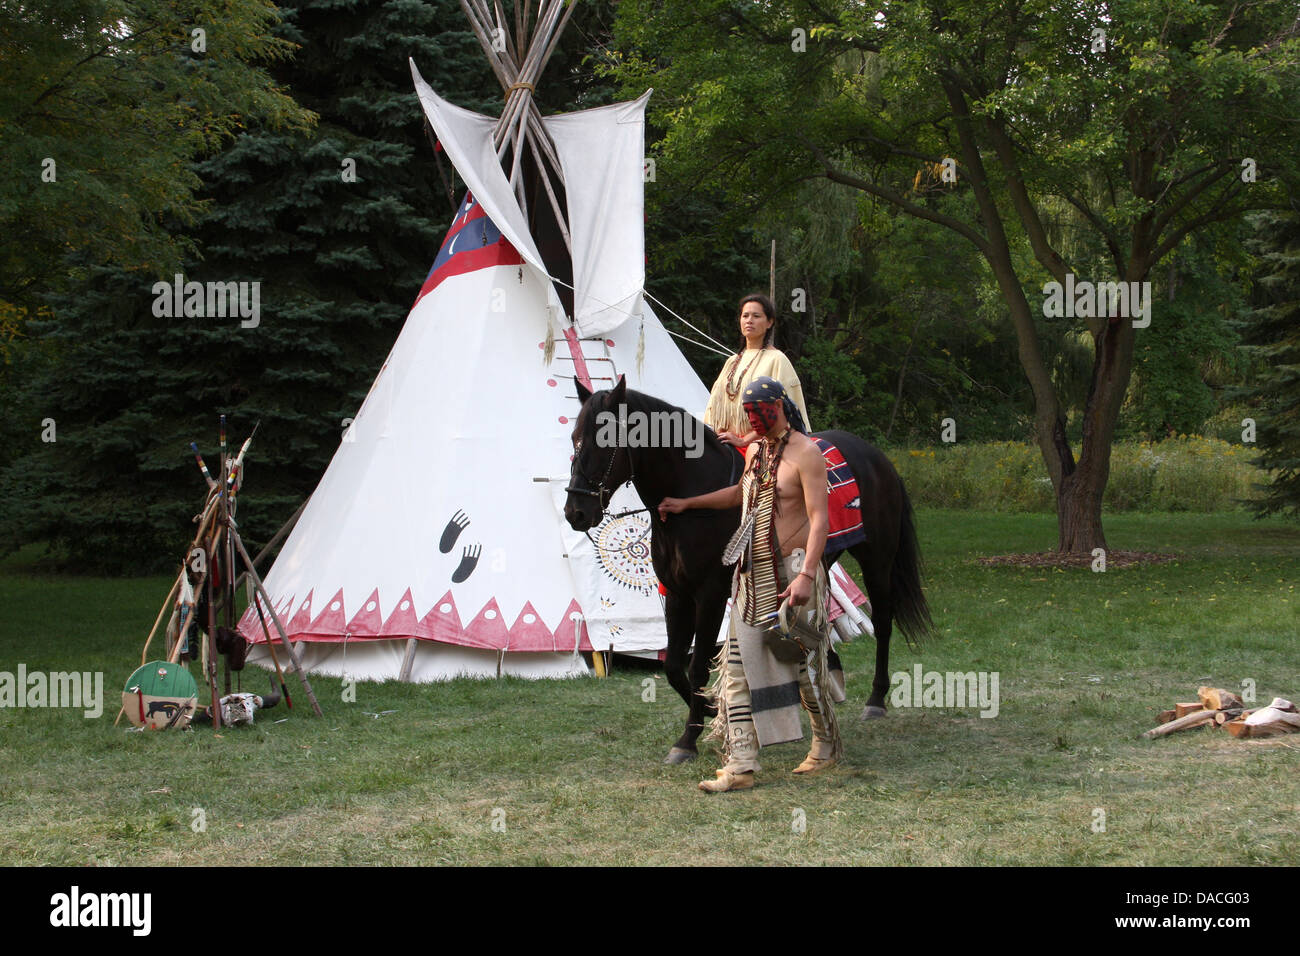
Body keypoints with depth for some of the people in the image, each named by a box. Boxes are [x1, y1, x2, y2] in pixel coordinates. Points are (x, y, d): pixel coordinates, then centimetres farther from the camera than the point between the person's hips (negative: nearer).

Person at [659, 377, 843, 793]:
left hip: (790, 569, -8)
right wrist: (687, 503, 34)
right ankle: (741, 765, 0)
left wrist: (806, 575, -27)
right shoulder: (755, 451, 13)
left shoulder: (805, 453, -11)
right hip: (752, 574, 8)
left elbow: (819, 518, -18)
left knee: (804, 664, 3)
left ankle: (827, 743, 25)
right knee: (737, 667, 0)